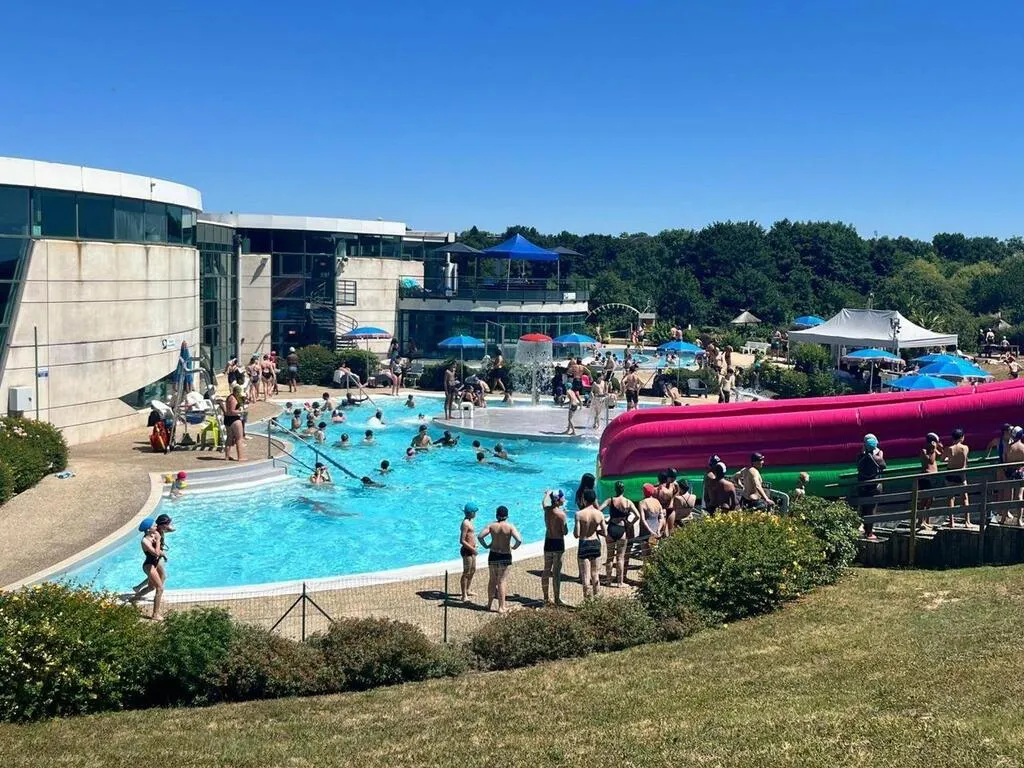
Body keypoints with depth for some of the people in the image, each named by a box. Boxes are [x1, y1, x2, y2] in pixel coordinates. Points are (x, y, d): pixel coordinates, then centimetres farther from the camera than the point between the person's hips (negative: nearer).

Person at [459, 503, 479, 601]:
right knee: (466, 573, -2)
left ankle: (467, 591, 36)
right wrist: (472, 549, -22)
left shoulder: (469, 521, 9)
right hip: (467, 551, -10)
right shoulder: (465, 523, -21)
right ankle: (464, 596, 5)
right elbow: (462, 541, -25)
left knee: (473, 570, 22)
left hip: (471, 550, 10)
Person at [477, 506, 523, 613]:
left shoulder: (492, 526, -4)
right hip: (505, 556, -2)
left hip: (493, 555, 2)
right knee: (501, 582, 3)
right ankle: (501, 607, 5)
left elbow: (480, 536, -13)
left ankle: (489, 604, 28)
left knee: (492, 580, 17)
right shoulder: (510, 527, -11)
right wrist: (514, 547, -3)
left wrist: (486, 546, 1)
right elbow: (519, 540, -22)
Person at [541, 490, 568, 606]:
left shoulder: (546, 510, 0)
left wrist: (547, 494, 43)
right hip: (558, 543, -6)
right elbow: (565, 532, -16)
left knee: (546, 570, 14)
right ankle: (557, 599, 4)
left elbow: (544, 502, 25)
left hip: (548, 542, 6)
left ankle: (546, 598, 21)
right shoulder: (561, 514, -19)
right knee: (556, 572, -1)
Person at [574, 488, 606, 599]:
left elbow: (576, 535, -17)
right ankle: (596, 597, 29)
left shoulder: (579, 514, -17)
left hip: (584, 545, -4)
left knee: (585, 575, 4)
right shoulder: (599, 514, -7)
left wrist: (575, 529, 4)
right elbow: (605, 534, -3)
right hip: (596, 543, 4)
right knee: (595, 573, 19)